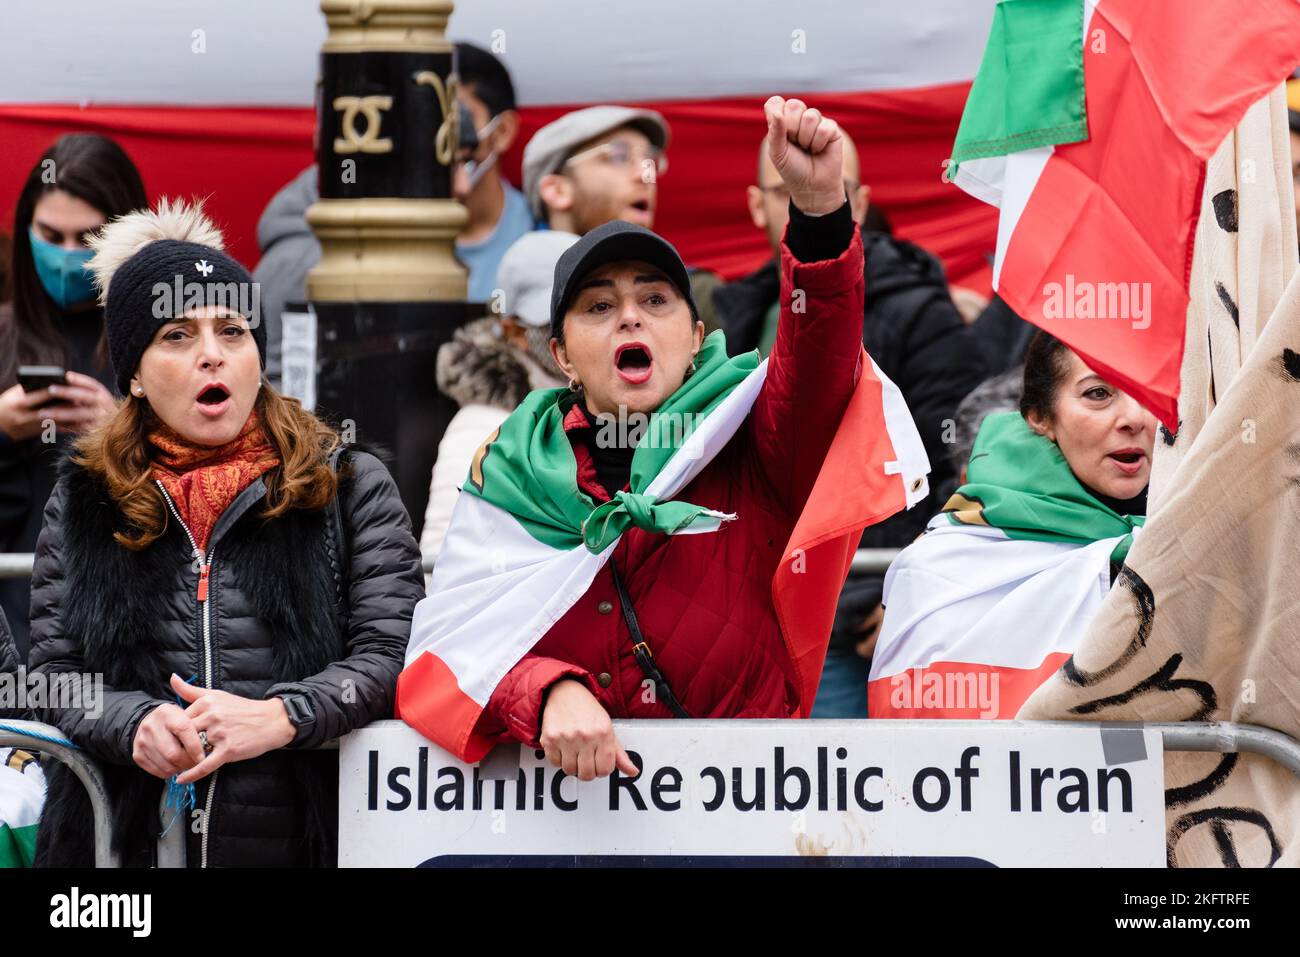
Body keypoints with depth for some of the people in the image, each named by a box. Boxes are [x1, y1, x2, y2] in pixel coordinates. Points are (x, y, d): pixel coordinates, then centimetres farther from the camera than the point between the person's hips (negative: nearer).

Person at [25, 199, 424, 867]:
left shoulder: (350, 487, 6)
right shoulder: (82, 504, 11)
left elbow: (394, 652, -3)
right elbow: (51, 672, 5)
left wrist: (280, 718, -19)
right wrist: (133, 723, -15)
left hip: (308, 836, -3)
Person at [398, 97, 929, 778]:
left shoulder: (748, 444, 7)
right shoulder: (515, 471, 11)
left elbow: (820, 365, -12)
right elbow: (456, 640, 2)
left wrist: (819, 207, -28)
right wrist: (549, 692, -19)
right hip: (565, 786, 2)